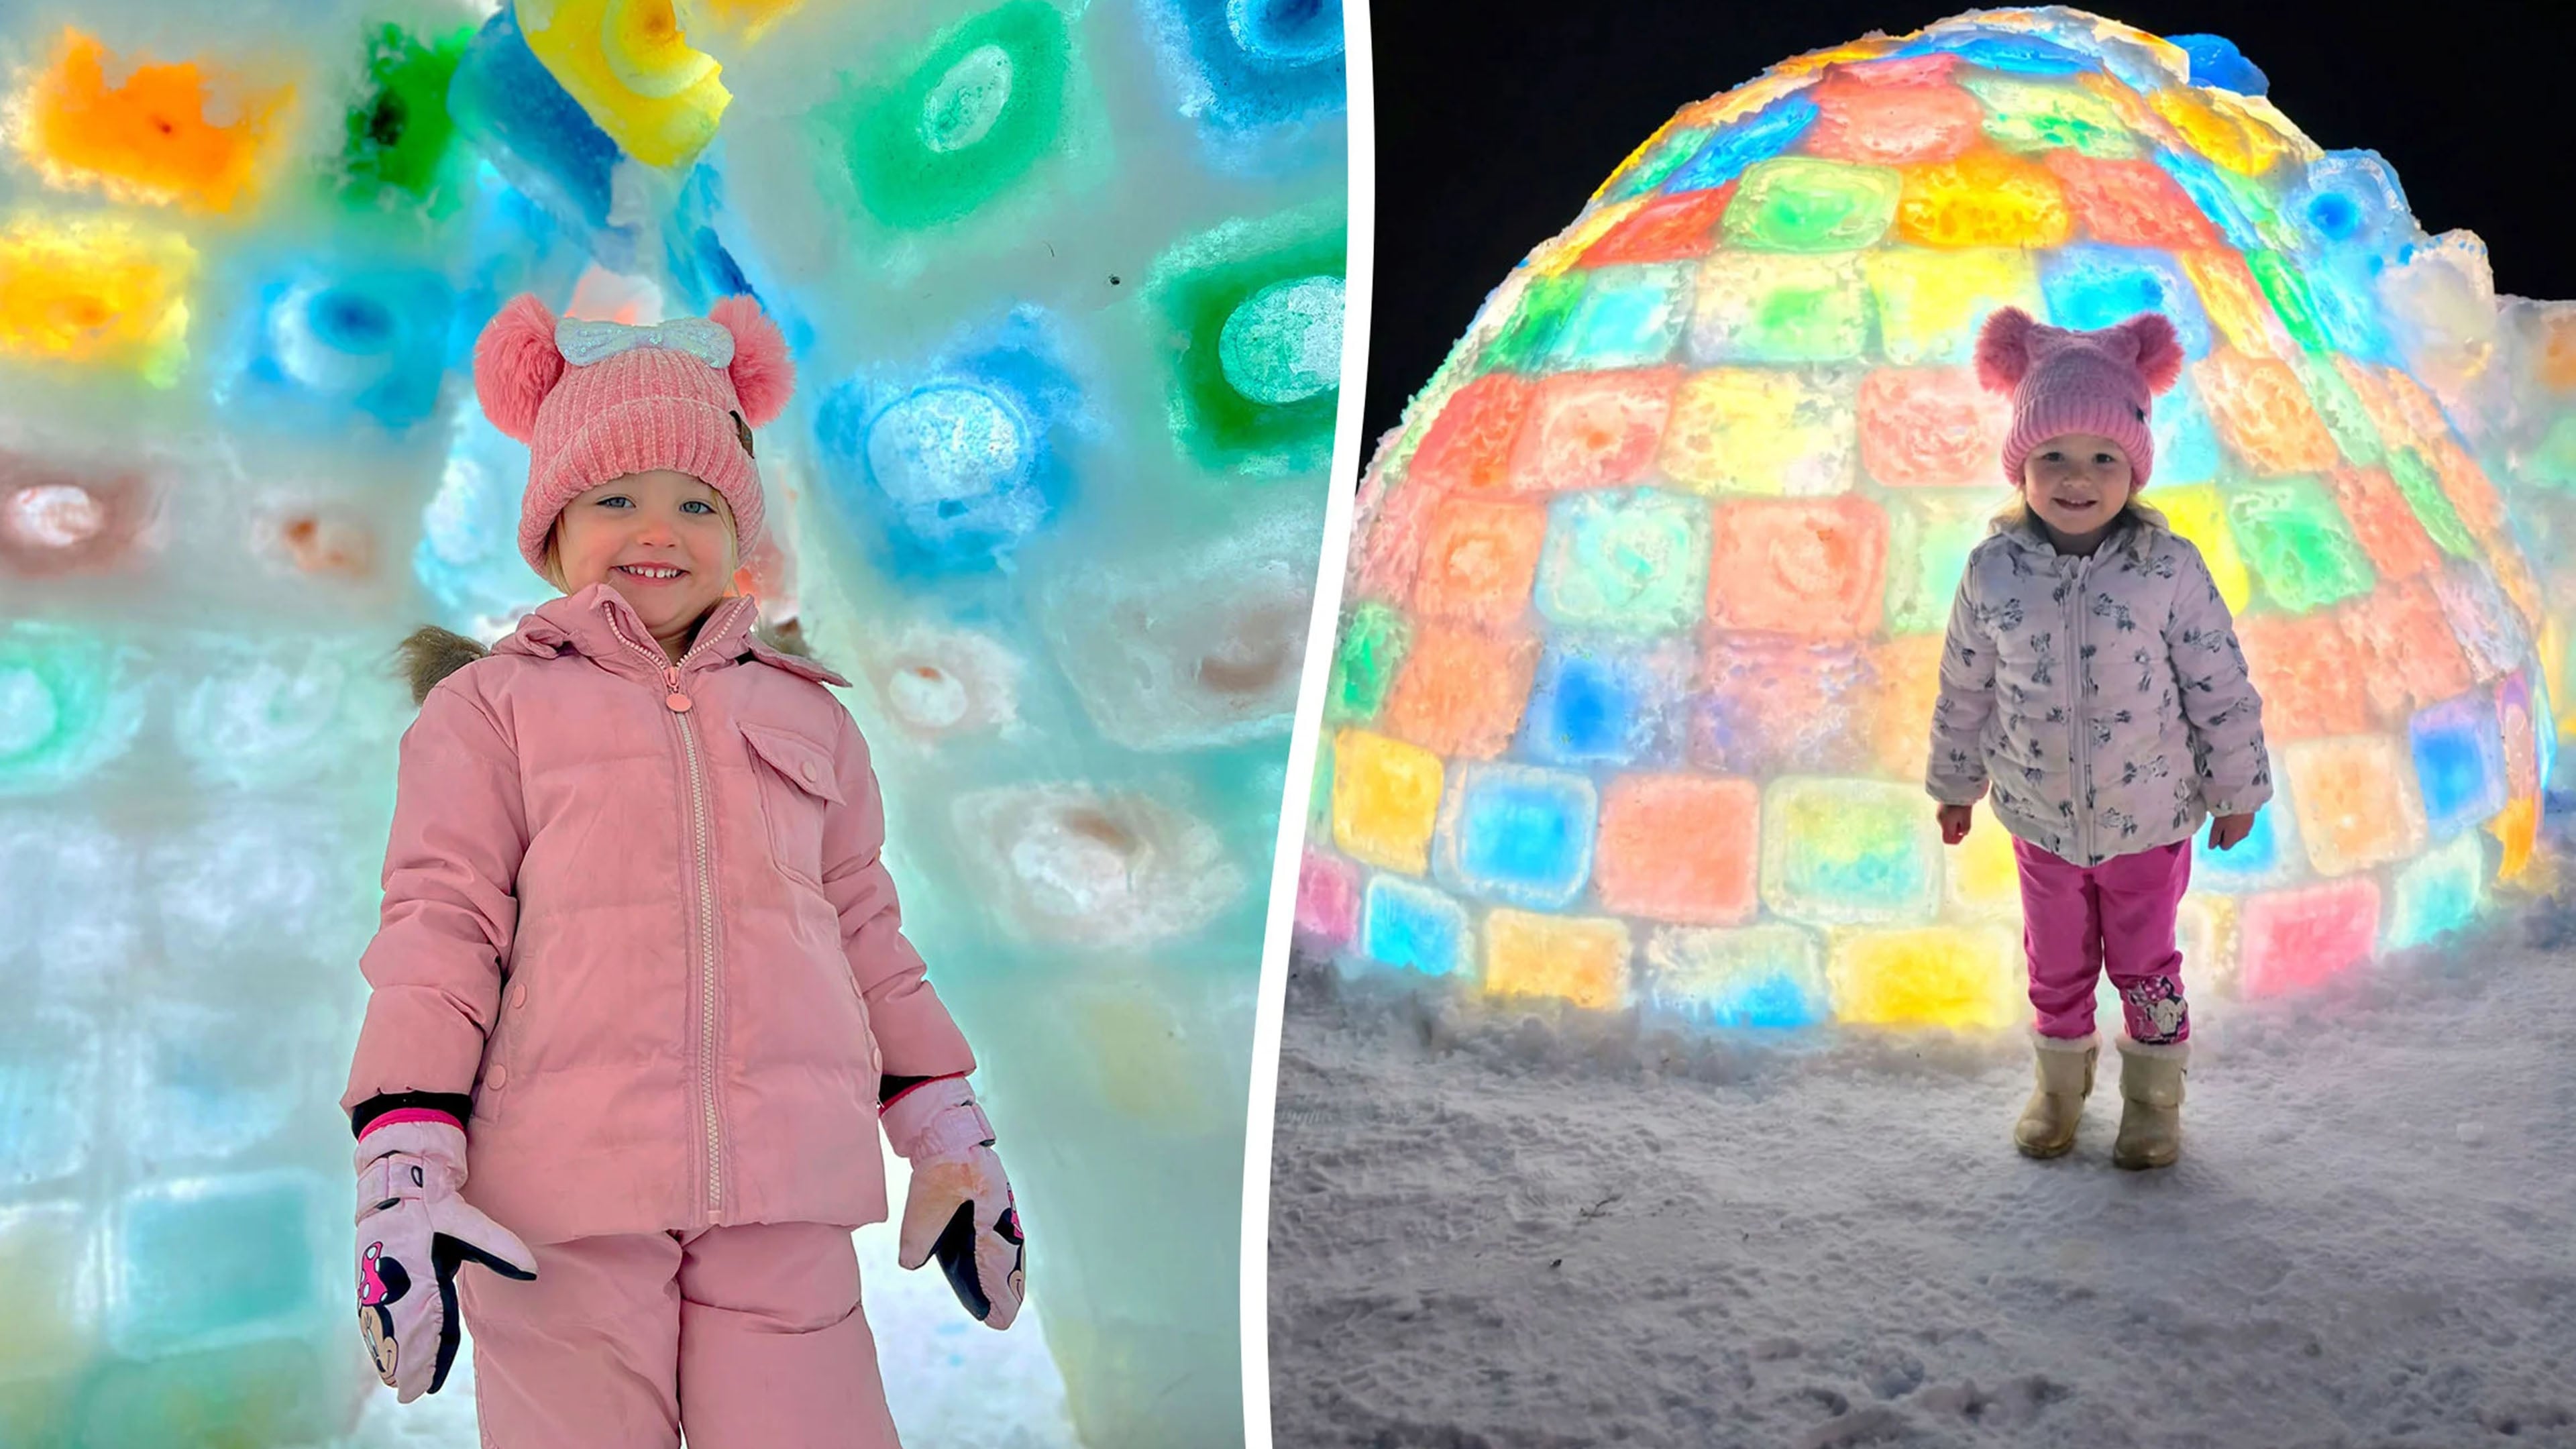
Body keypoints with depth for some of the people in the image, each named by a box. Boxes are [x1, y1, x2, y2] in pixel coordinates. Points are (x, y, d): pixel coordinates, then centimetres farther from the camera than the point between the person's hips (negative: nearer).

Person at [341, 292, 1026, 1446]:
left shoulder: (804, 714, 19)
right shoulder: (491, 708, 8)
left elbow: (865, 931, 22)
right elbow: (439, 930, 2)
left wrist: (948, 1140, 21)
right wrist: (403, 1161, -7)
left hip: (784, 1192, 3)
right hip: (563, 1193, -2)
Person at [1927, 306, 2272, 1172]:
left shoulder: (2169, 570, -19)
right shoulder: (1994, 572, -14)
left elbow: (2221, 687, -9)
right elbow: (1964, 690, -1)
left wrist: (2237, 789, -2)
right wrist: (1956, 785, 9)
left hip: (2150, 818, -2)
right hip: (2041, 818, 2)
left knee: (2145, 963, 16)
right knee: (2056, 964, 21)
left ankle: (2153, 1099, 39)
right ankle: (2060, 1084, 45)